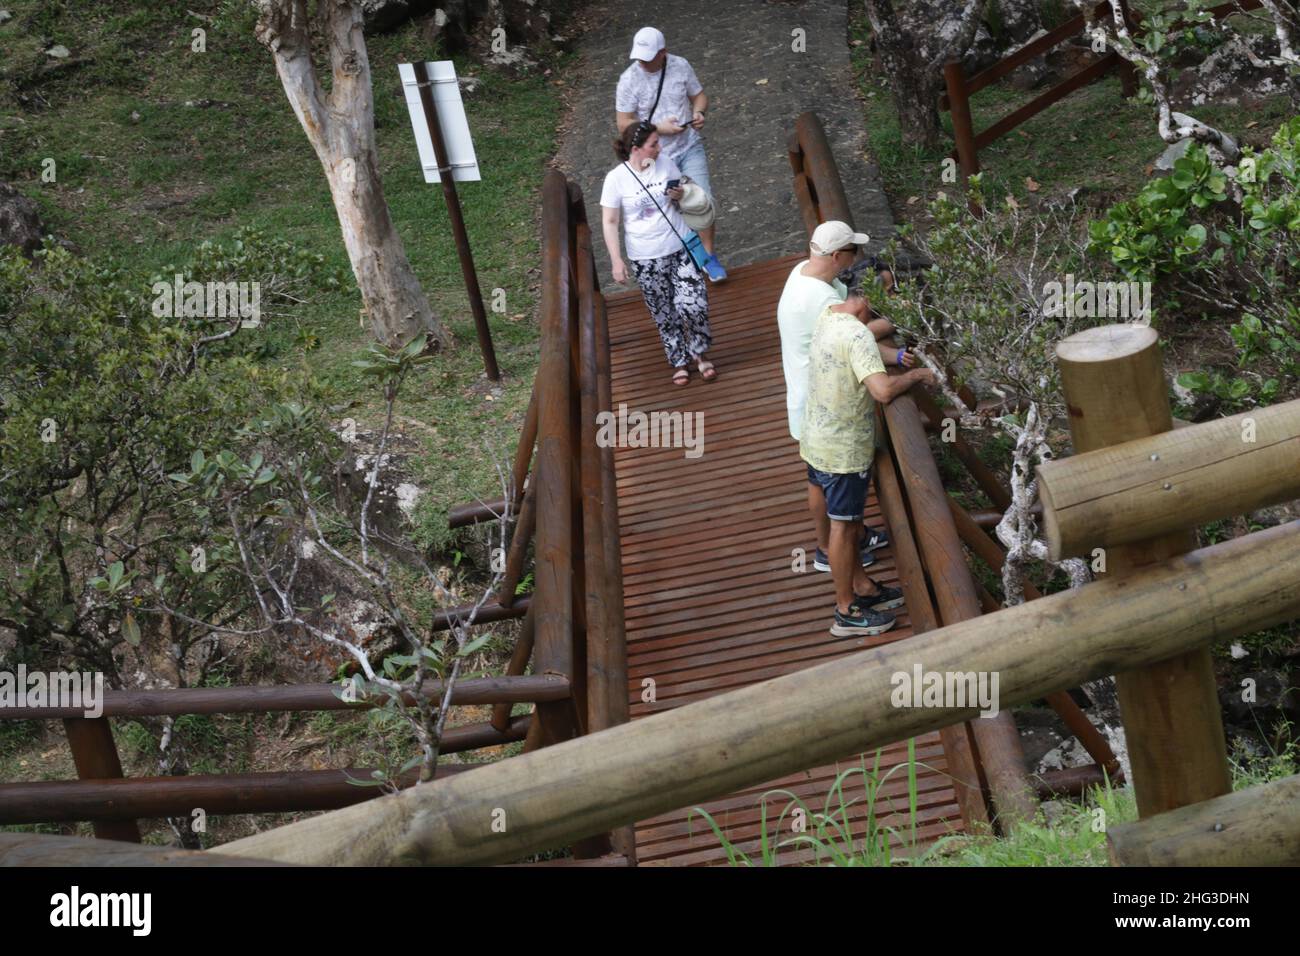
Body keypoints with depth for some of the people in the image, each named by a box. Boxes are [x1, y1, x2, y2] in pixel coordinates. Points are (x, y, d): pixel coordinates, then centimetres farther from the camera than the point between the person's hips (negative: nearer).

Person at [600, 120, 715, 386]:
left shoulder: (665, 163, -5)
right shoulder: (616, 179, -13)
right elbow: (609, 222, -8)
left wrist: (680, 196, -12)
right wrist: (616, 261, -13)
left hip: (681, 248, 2)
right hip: (646, 259, -2)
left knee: (694, 305, -6)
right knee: (664, 314, 11)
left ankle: (699, 353, 20)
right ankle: (679, 361, 30)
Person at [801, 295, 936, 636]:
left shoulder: (828, 314, 1)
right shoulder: (857, 335, -26)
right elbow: (883, 390, -36)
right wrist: (913, 375, -19)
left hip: (819, 439, 9)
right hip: (844, 450, -9)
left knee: (849, 518, 22)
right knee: (843, 526, 4)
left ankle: (861, 586, 38)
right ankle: (847, 612, 18)